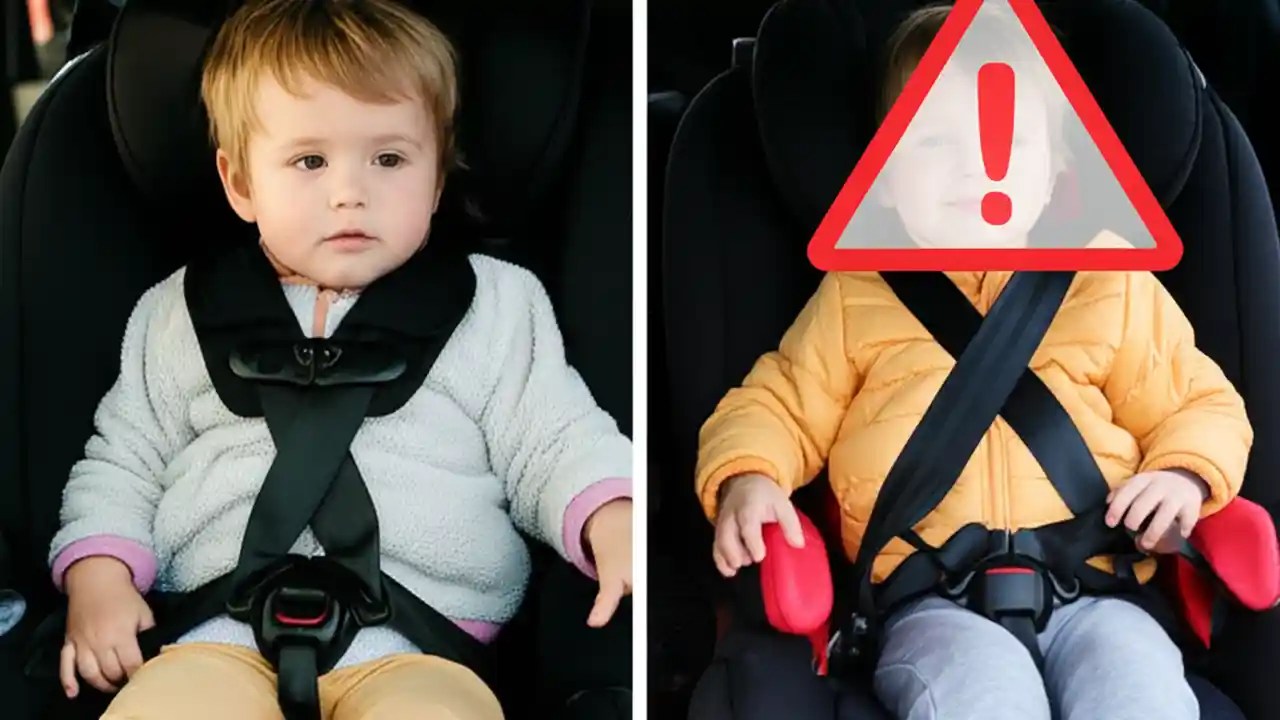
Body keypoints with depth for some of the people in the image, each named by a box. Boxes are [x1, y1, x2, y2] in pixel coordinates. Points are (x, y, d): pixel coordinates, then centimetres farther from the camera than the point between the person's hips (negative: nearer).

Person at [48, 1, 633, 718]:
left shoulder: (497, 303, 14)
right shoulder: (183, 311, 19)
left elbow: (556, 445, 10)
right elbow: (125, 460, 23)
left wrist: (611, 519, -11)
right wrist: (99, 574, 6)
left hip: (414, 641, -1)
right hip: (222, 635, 2)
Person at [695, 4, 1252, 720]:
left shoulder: (1113, 286, 15)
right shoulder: (855, 299, 15)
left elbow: (1199, 403, 18)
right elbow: (780, 406, 17)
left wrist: (1185, 475, -3)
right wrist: (747, 478, -5)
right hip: (936, 607, -1)